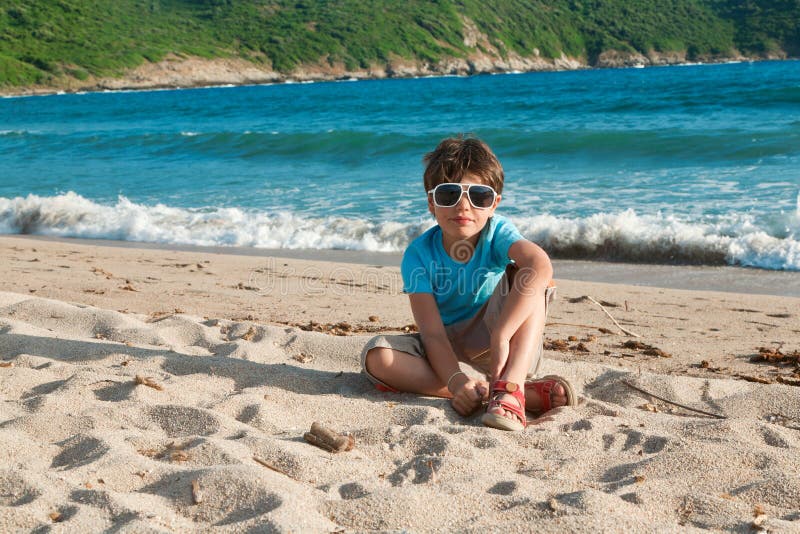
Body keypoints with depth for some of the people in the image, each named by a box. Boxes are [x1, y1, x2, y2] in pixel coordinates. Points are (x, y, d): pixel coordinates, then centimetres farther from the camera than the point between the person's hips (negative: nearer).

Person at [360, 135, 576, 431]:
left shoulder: (497, 232, -18)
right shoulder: (419, 254, -15)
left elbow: (541, 267, -42)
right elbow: (433, 333, -21)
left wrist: (500, 337, -50)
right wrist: (456, 380, -41)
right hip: (447, 347, 2)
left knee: (523, 273, -26)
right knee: (377, 356, -28)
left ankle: (508, 387, -40)